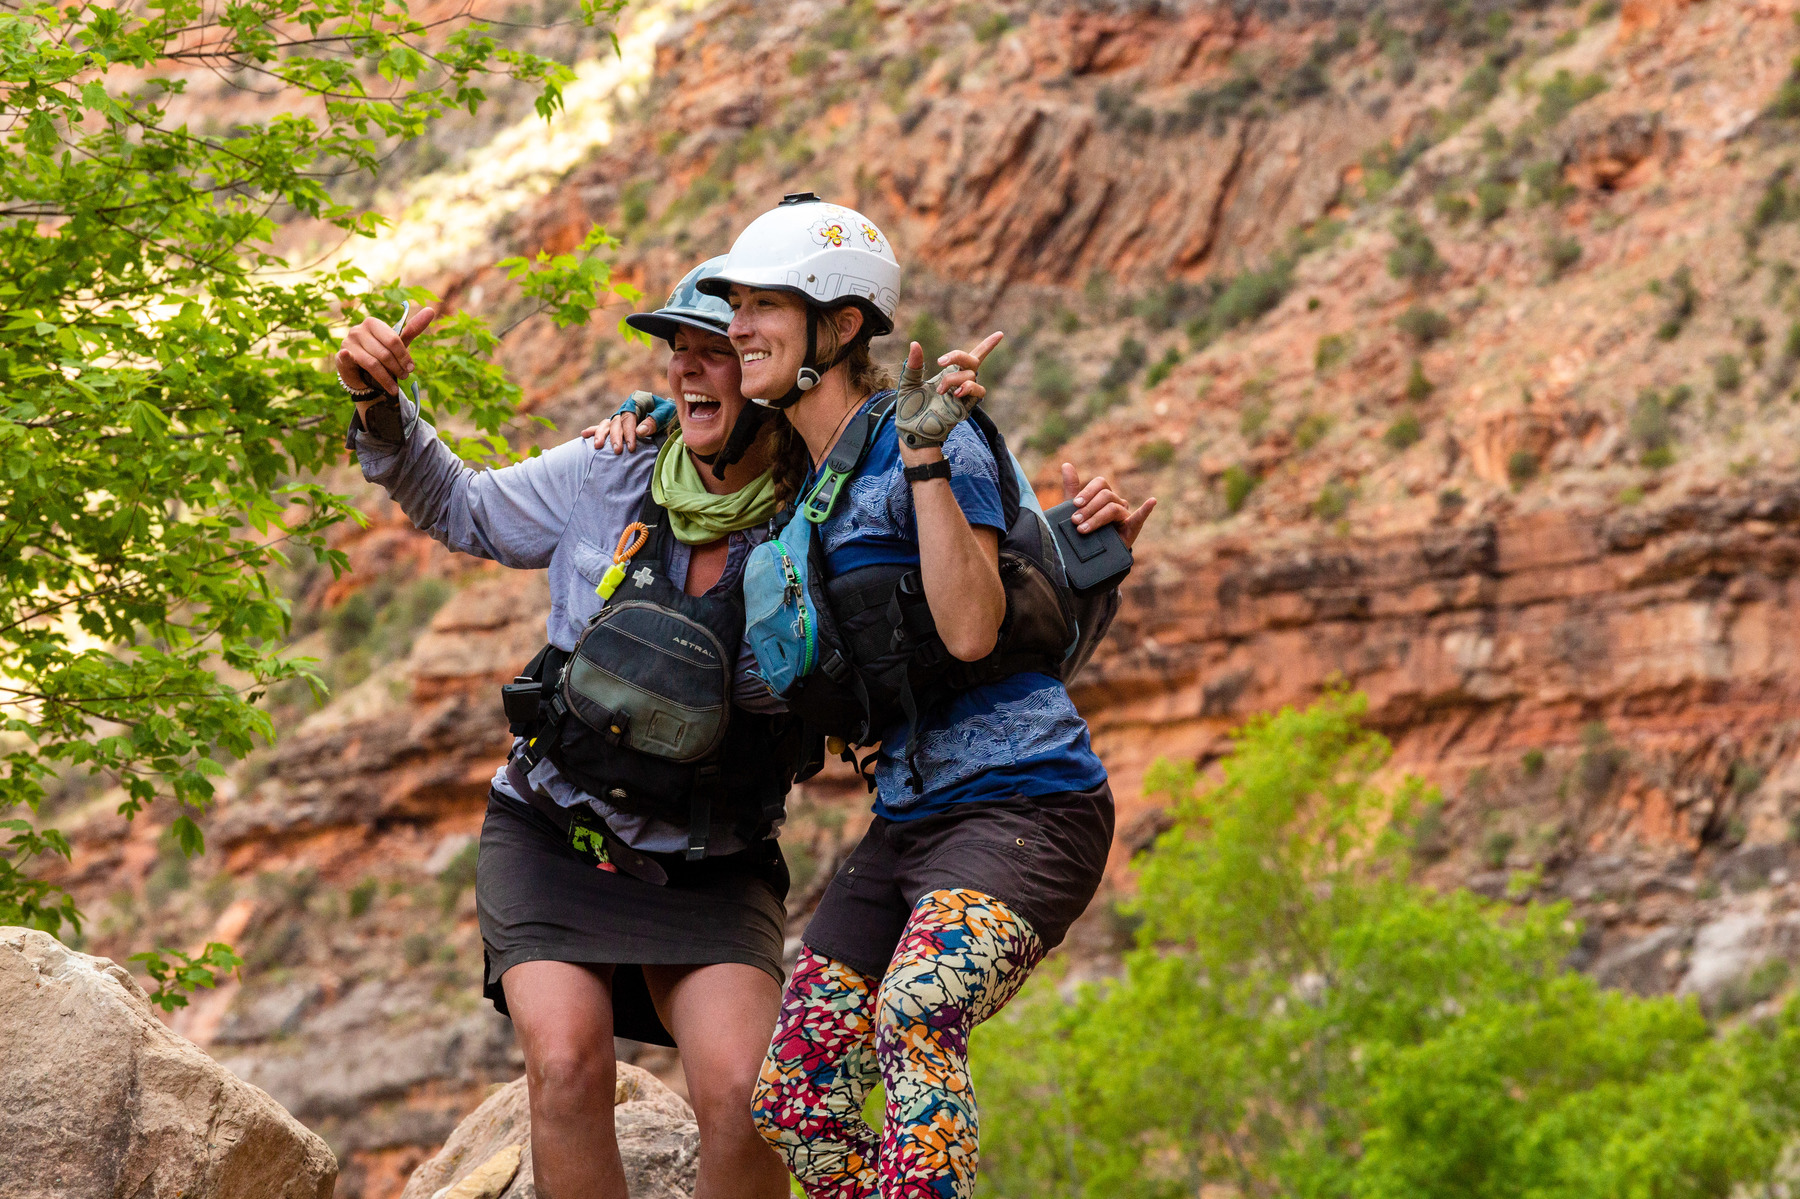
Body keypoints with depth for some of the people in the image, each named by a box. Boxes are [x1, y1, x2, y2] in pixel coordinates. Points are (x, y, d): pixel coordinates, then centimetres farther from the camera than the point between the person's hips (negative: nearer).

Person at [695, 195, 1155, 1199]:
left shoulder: (938, 442, -11)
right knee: (791, 1098, -2)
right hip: (908, 817, 9)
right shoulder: (799, 476, 14)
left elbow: (971, 629, -22)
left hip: (1023, 804, -9)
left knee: (916, 1012, -35)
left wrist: (924, 455, -26)